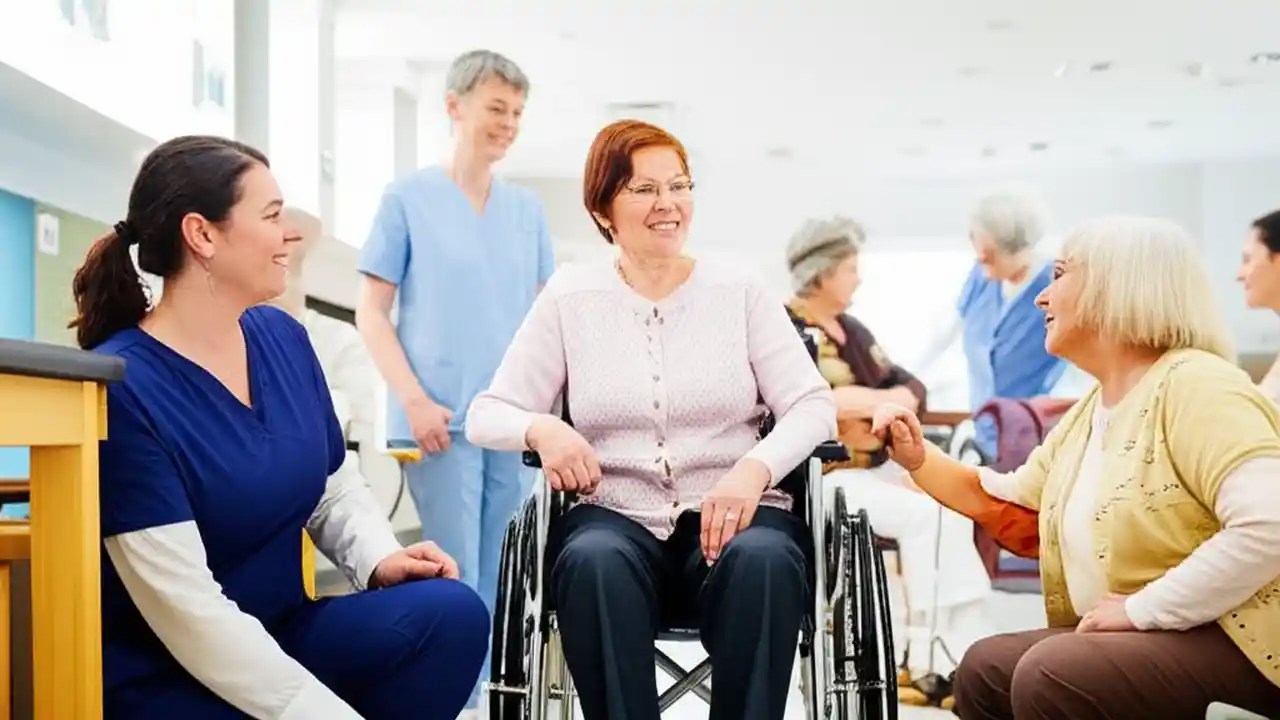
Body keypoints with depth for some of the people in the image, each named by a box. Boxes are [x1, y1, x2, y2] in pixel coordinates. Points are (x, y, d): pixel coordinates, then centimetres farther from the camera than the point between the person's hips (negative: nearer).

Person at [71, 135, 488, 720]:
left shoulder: (282, 337, 3)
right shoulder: (121, 387, -19)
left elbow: (330, 489, 13)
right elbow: (189, 610, -23)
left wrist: (380, 558, -9)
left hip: (278, 635, 7)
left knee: (450, 614, -20)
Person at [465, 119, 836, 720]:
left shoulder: (741, 294, 8)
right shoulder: (570, 299, 8)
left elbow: (812, 405, 0)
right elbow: (487, 414, 5)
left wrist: (755, 468, -21)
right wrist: (542, 429, -19)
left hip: (728, 518, 0)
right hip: (618, 518, 0)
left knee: (763, 558, -34)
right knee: (594, 560, -35)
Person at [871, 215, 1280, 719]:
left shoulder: (1193, 386, -18)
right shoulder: (1089, 412, 13)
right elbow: (1014, 511, 23)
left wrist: (1142, 608, -25)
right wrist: (918, 458, 10)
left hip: (1233, 643, -9)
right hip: (1149, 638, 10)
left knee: (1049, 674, -27)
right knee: (985, 670, 9)